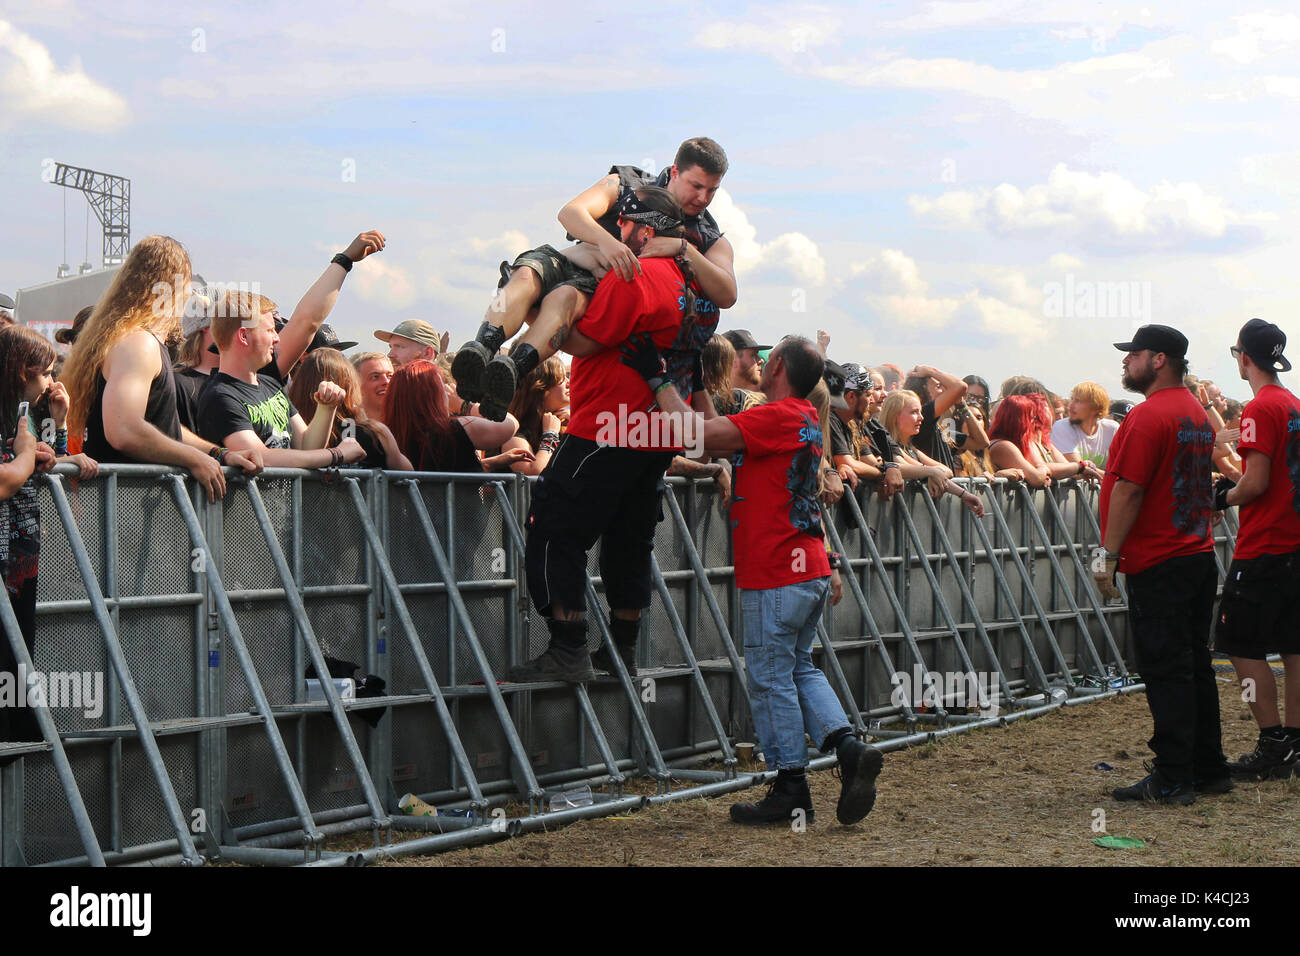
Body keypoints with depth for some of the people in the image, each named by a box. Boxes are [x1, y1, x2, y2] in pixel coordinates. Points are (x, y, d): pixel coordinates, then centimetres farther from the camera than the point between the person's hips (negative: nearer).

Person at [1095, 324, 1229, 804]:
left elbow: (1129, 490, -19)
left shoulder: (1148, 416, -15)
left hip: (1158, 566, -9)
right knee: (1195, 667, 14)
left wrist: (1109, 554, -15)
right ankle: (1209, 770, 20)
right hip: (1199, 557, 9)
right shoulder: (1198, 414, 15)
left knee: (1165, 671, -6)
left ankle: (1172, 781, -3)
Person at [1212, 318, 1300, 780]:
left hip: (1262, 548, -9)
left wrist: (1225, 498, -2)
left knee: (1243, 645, -3)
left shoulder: (1260, 409, -15)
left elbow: (1256, 483, -20)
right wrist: (1238, 488, 19)